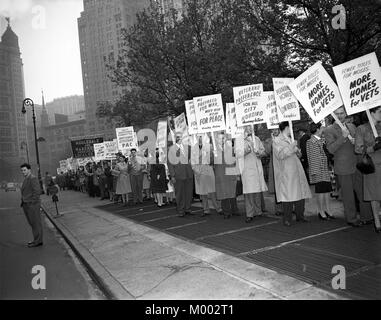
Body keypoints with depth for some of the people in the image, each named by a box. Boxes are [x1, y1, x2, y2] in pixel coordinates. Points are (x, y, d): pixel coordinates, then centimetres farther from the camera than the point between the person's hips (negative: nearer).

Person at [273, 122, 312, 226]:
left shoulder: (291, 140, 20)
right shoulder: (277, 141, -3)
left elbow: (298, 154, 25)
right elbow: (280, 155, -16)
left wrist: (298, 151, 3)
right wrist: (291, 147, -20)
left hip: (297, 170, 7)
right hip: (286, 173, -7)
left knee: (301, 193, 7)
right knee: (288, 195, -6)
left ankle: (300, 215, 20)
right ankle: (287, 219, 3)